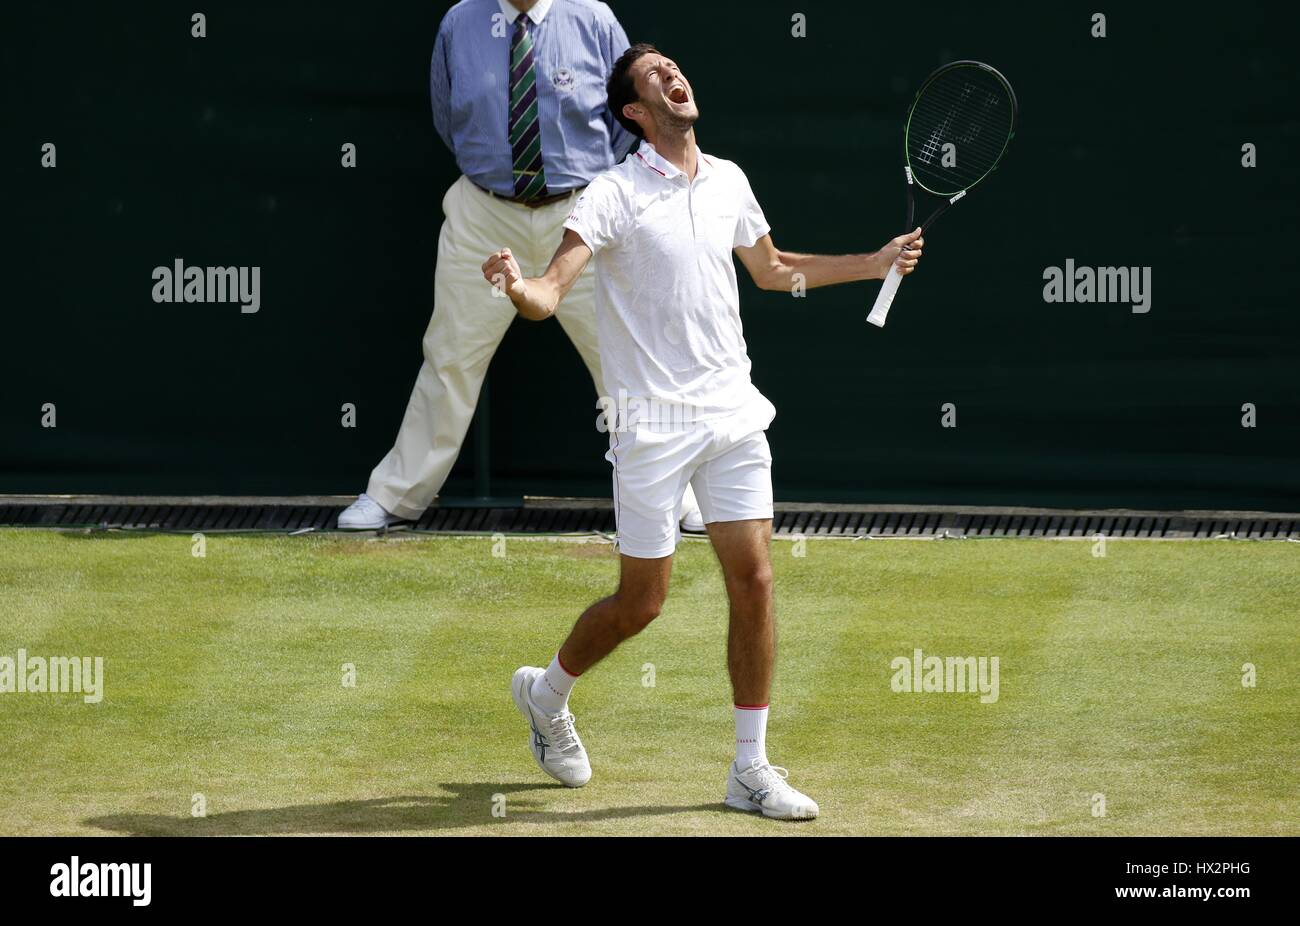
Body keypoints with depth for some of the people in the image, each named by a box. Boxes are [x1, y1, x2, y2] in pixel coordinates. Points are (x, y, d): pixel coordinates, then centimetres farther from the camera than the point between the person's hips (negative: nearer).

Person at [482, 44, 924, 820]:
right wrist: (520, 289, -42)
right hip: (654, 425, -5)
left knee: (754, 581, -2)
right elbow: (553, 290, -19)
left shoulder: (729, 181, 9)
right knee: (642, 602, 2)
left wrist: (877, 263, 25)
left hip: (734, 413, 5)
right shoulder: (616, 195, -10)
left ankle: (752, 769, 6)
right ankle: (547, 691, 31)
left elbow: (772, 268, 27)